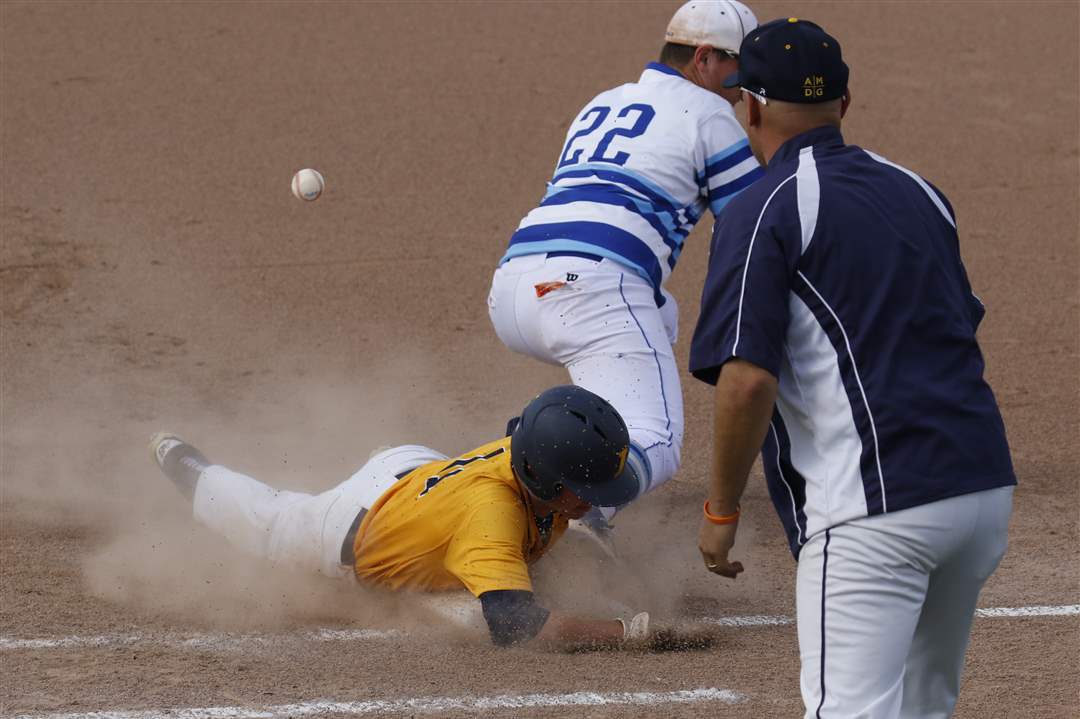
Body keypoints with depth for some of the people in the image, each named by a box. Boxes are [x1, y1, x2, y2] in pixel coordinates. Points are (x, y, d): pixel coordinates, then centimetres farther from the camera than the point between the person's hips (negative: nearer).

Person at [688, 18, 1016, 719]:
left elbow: (748, 379, -14)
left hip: (878, 507, -7)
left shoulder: (764, 213, -5)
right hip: (986, 488, 7)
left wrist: (721, 511, -4)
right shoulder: (919, 192, 17)